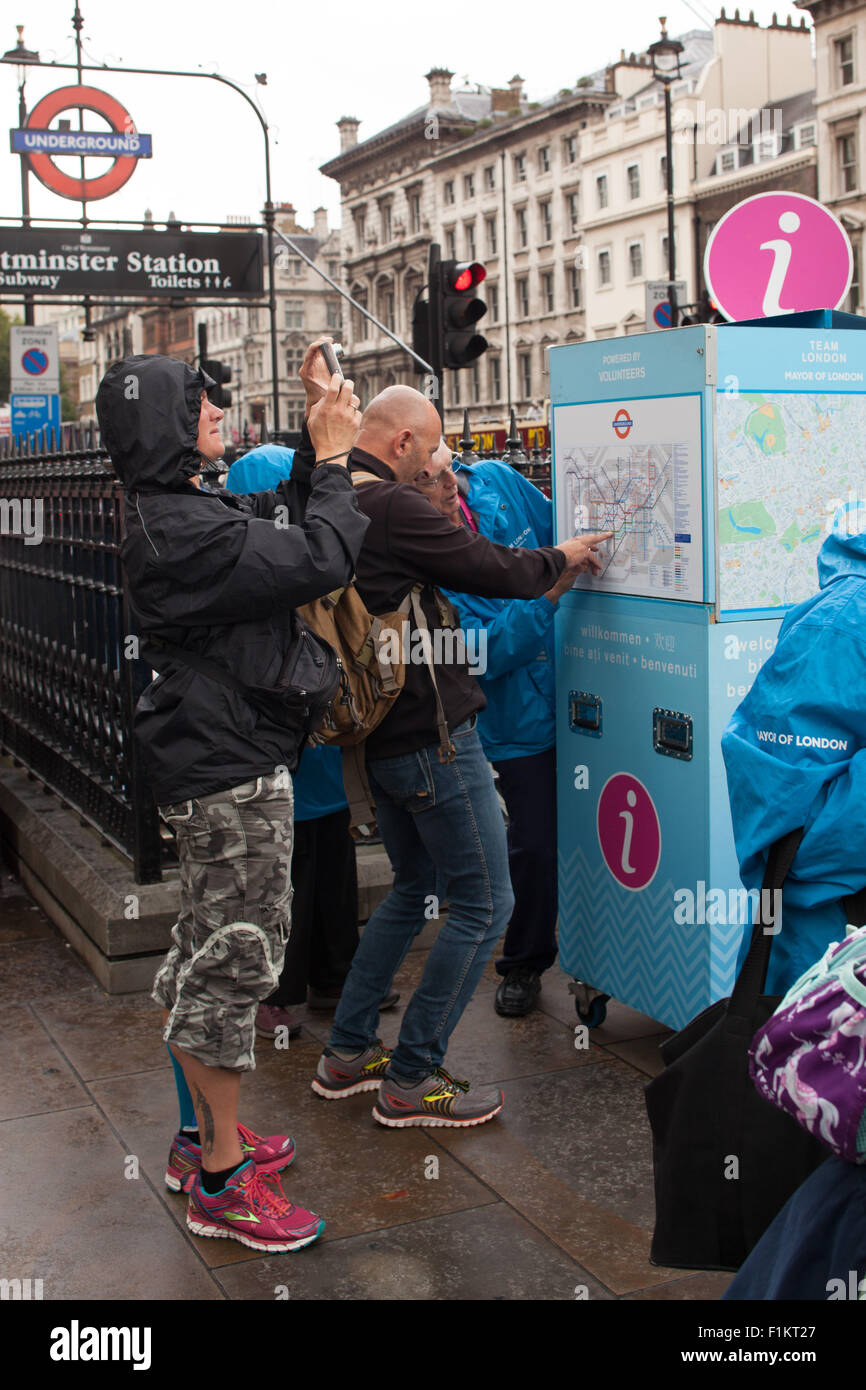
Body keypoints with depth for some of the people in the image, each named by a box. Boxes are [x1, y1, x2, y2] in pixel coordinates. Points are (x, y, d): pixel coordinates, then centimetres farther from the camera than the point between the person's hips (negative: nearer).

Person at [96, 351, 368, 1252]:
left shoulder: (175, 513, 10)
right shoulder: (186, 529, -22)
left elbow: (273, 525, 18)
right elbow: (320, 561, -23)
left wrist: (314, 458, 5)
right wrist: (332, 460, -10)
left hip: (210, 763, 11)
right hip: (231, 775, -11)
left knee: (202, 956, 19)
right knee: (236, 959, -2)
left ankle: (202, 1135, 35)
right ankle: (220, 1180, 11)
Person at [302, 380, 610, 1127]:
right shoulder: (392, 507, -19)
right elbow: (492, 569, -14)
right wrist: (561, 557, 4)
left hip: (381, 737, 10)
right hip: (432, 736, -10)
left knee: (416, 887, 24)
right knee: (483, 903, 1)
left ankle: (347, 1053, 27)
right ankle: (411, 1080, 7)